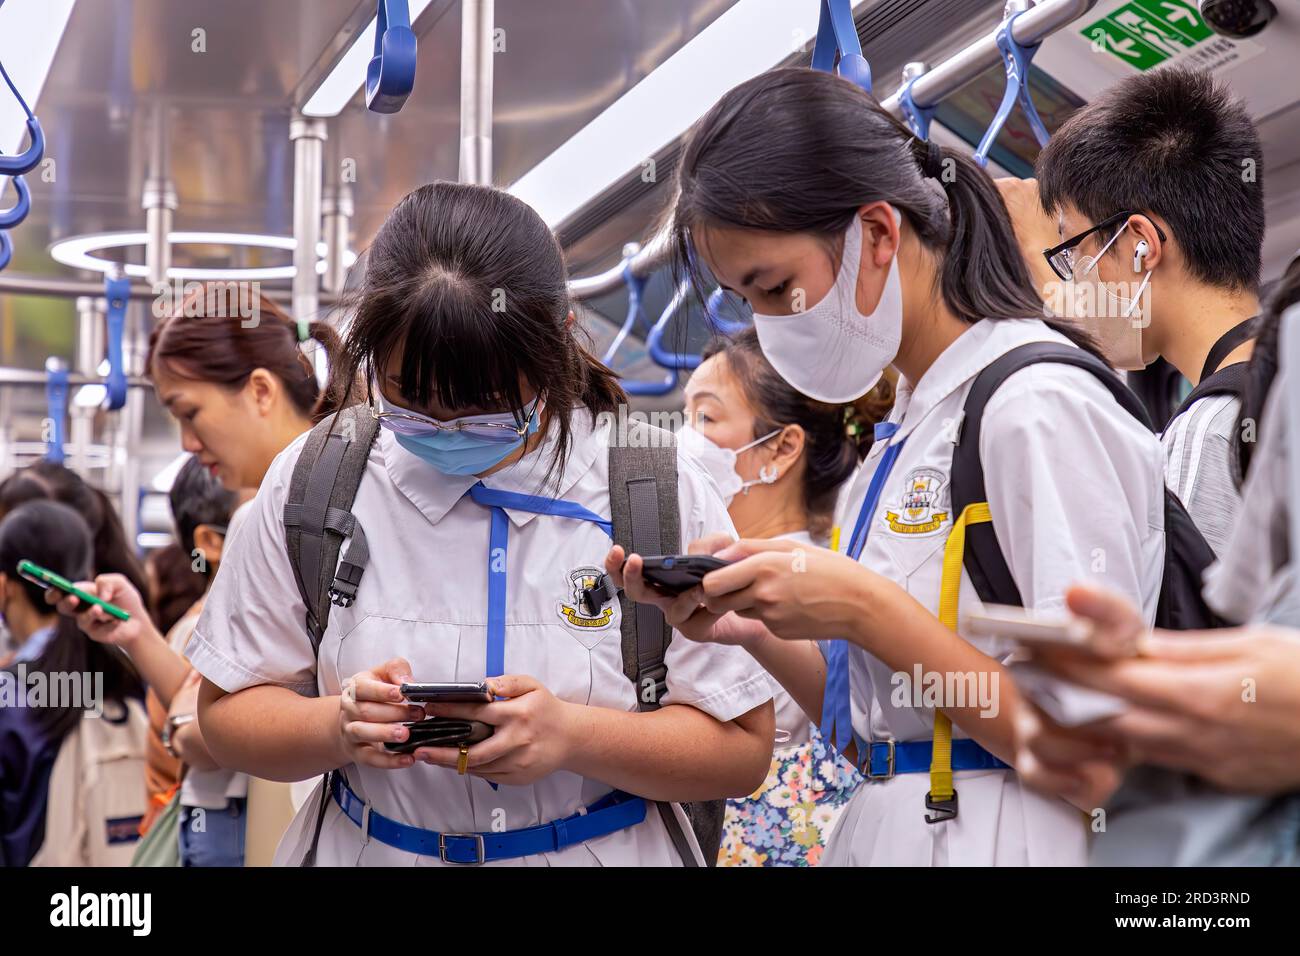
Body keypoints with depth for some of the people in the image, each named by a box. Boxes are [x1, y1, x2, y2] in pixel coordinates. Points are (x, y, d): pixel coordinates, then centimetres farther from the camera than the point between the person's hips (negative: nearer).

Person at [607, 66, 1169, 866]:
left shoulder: (1040, 409, -14)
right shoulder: (907, 431, 10)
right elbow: (877, 726, 13)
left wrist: (863, 610, -18)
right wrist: (756, 628, -2)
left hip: (1004, 840, -7)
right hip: (887, 830, 7)